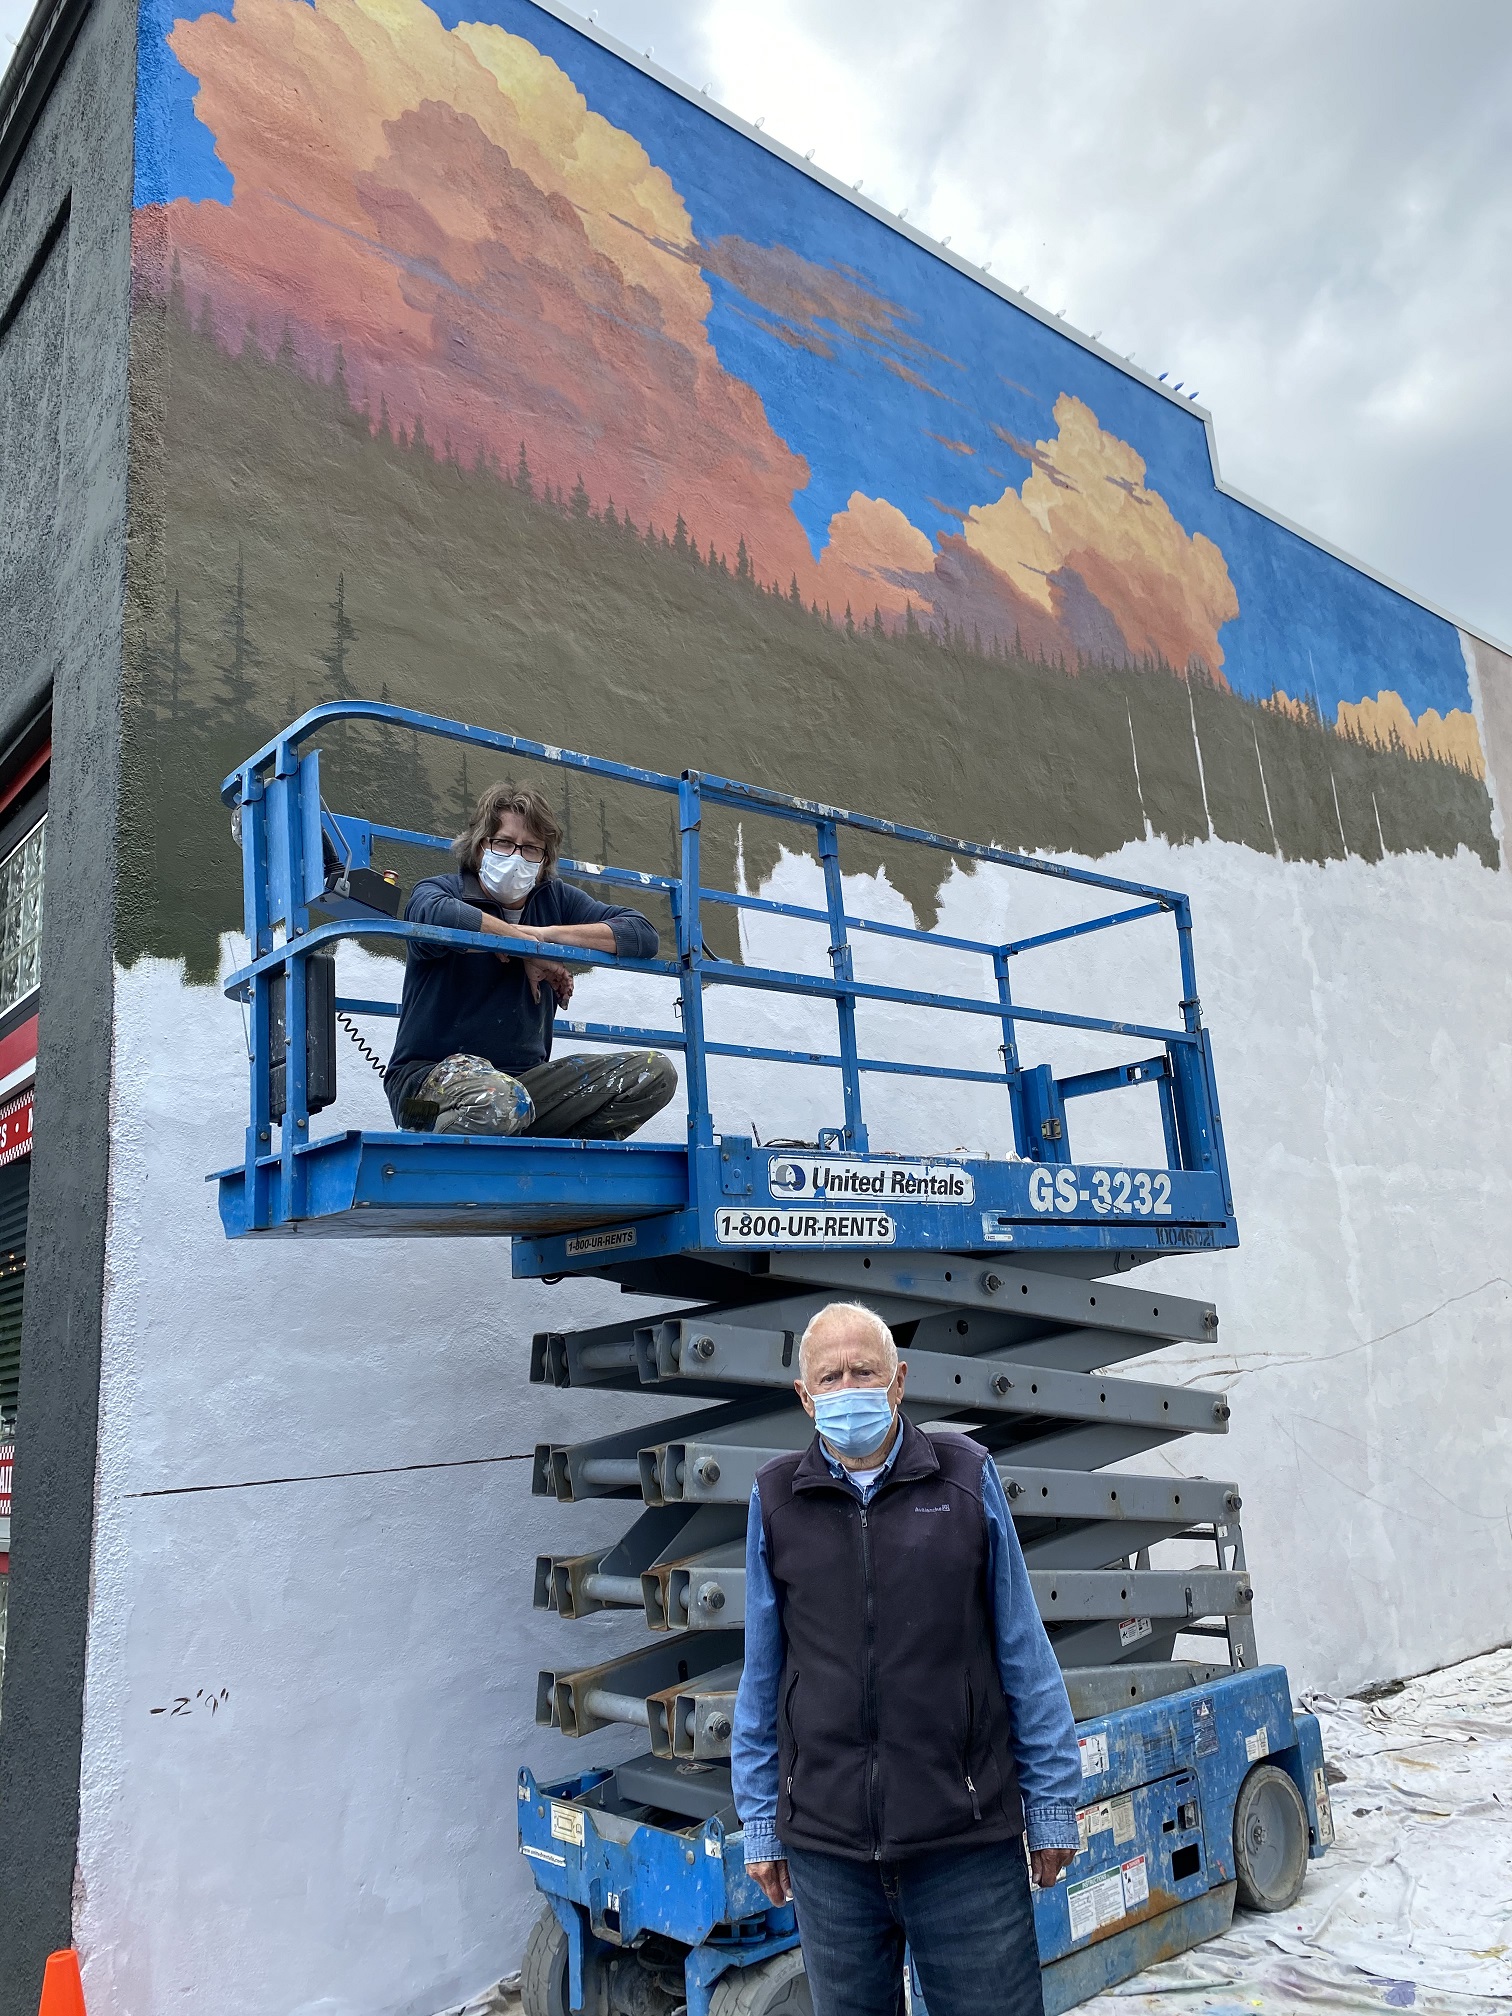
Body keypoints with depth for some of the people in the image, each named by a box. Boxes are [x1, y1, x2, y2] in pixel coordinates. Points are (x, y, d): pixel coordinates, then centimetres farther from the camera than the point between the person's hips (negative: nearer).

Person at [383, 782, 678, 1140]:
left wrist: (546, 934, -10)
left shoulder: (554, 900, 10)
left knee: (655, 1072, -10)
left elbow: (644, 934, 0)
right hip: (429, 1075, -5)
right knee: (496, 1102, -40)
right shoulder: (438, 889, -3)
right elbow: (438, 916, -30)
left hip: (524, 1079, 5)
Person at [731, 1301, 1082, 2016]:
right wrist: (759, 1823, 9)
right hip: (824, 1844, 1)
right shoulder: (775, 1497, 0)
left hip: (968, 1837, -1)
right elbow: (761, 1675, 6)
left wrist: (1051, 1804, 4)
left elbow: (1024, 1655, 2)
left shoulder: (967, 1476, -3)